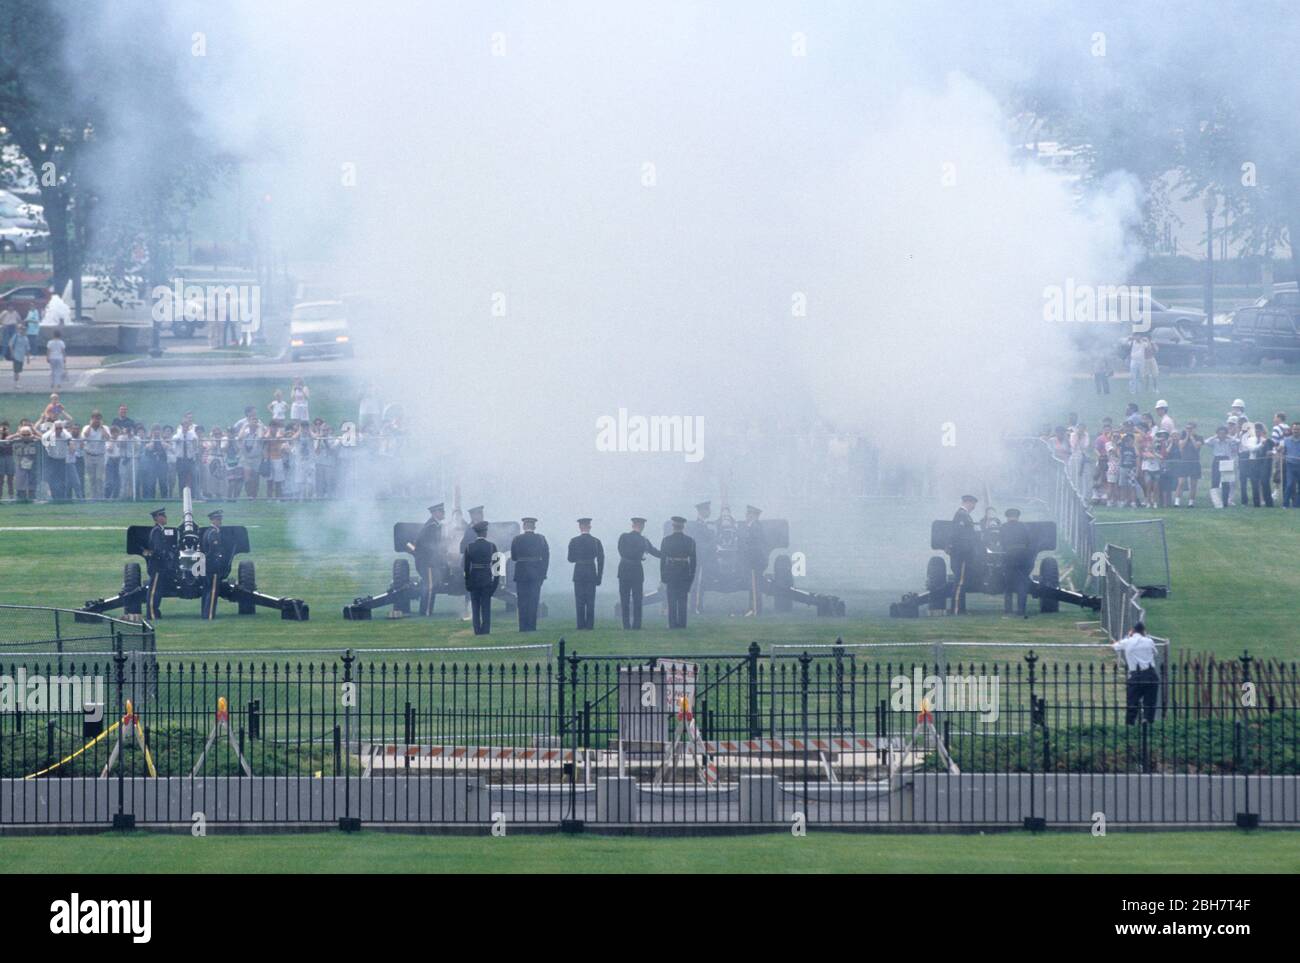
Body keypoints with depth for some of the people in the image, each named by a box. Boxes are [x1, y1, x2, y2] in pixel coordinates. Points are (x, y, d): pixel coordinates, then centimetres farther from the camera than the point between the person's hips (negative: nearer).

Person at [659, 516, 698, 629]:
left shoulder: (666, 540, -4)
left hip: (670, 572, -1)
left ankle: (673, 623, -1)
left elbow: (662, 558, -2)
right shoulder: (690, 540, 0)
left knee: (672, 600, 3)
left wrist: (662, 576, 3)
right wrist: (692, 575, 11)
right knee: (683, 600, 6)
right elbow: (693, 560, 3)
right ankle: (682, 623, 4)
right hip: (685, 572, 1)